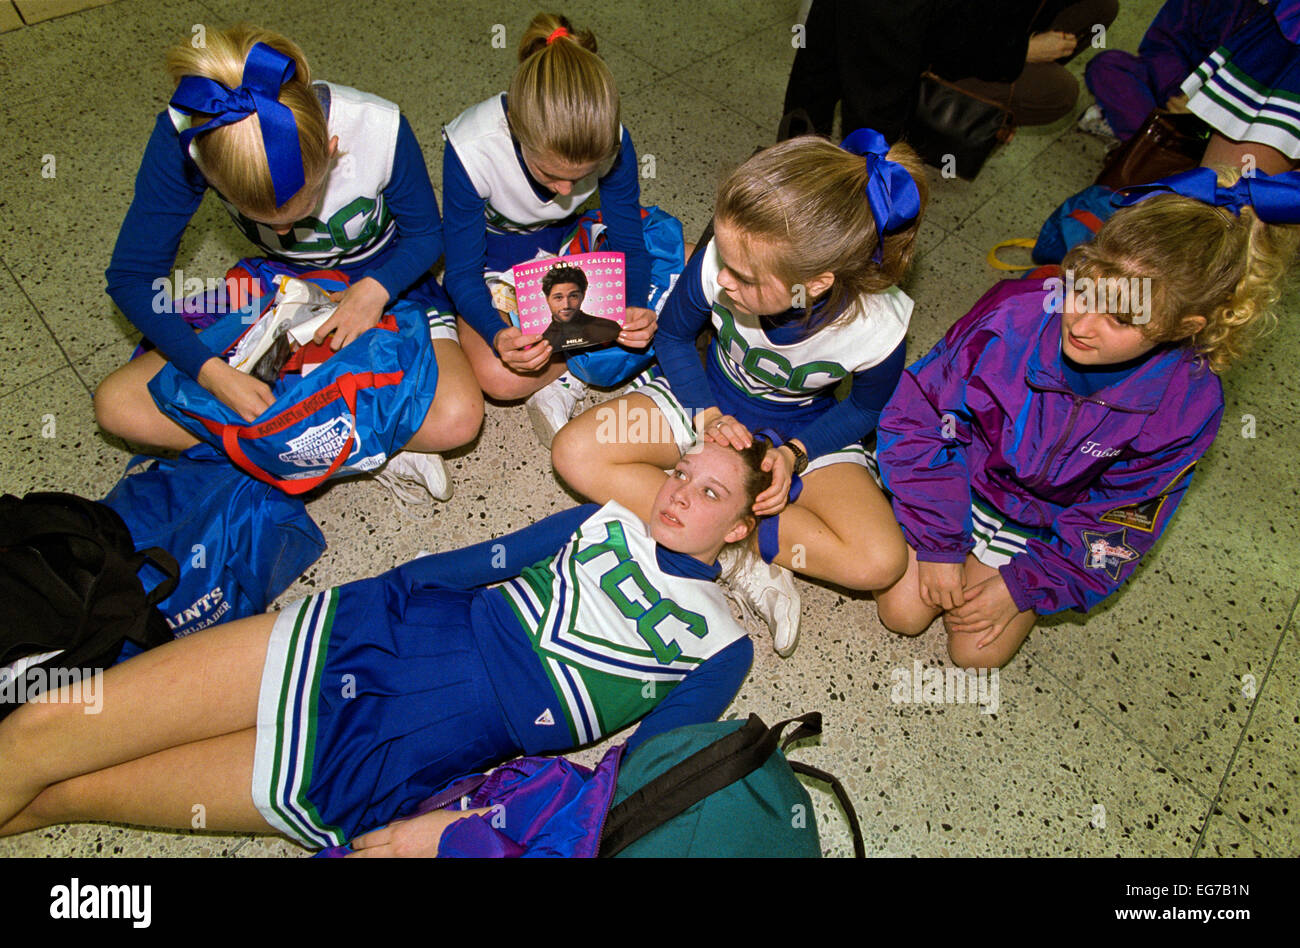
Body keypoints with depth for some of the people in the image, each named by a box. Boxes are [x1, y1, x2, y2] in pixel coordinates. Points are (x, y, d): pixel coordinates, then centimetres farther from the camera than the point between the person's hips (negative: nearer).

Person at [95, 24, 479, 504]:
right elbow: (131, 275, -15)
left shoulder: (379, 128, -29)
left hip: (386, 286, -2)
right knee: (117, 405, -13)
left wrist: (375, 289, -31)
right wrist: (212, 372, -30)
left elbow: (426, 233, -11)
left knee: (456, 419, -33)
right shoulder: (186, 136, -24)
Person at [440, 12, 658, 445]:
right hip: (493, 252, -3)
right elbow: (463, 272, -23)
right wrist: (497, 334, -45)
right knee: (500, 376, -31)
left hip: (564, 242, 3)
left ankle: (562, 382, -8)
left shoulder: (609, 142, -25)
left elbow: (628, 243, -13)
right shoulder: (471, 150, -32)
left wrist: (635, 307, -36)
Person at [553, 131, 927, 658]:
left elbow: (864, 409, -7)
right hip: (705, 400, 2)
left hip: (804, 431, -1)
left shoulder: (877, 331, -30)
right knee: (575, 452, -22)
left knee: (880, 561, -25)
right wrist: (707, 416, -20)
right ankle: (742, 560, -20)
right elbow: (672, 336, -6)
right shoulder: (717, 265, -28)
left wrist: (795, 453, -23)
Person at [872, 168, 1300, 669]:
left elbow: (1112, 526, -8)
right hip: (961, 482, 0)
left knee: (977, 650, -5)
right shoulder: (1014, 314, -27)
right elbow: (916, 417, -17)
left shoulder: (1188, 405, -21)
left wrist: (1023, 586, -15)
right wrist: (937, 545, -16)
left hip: (1046, 529, 1)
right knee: (903, 611, -8)